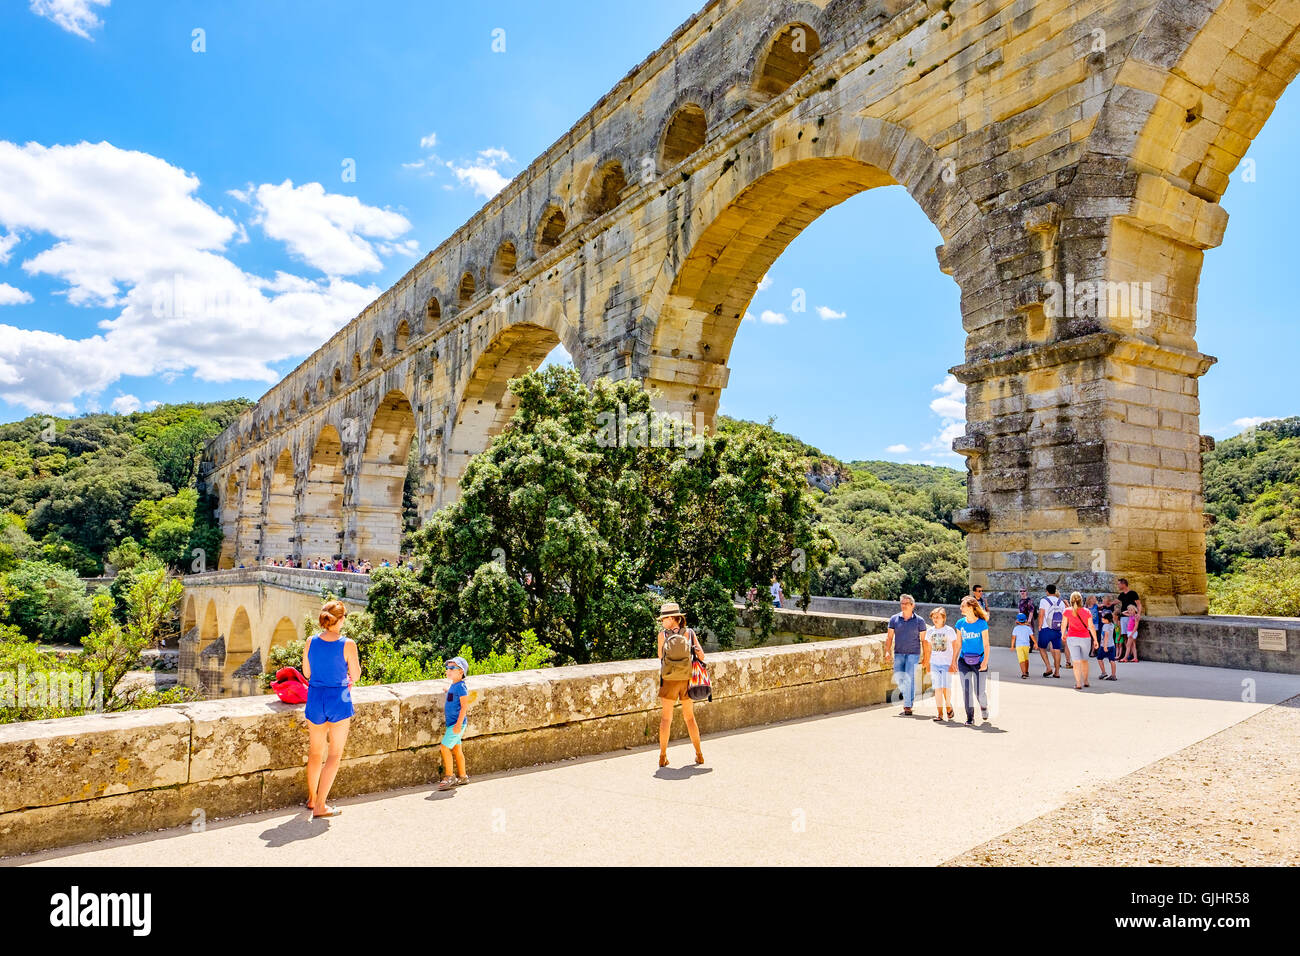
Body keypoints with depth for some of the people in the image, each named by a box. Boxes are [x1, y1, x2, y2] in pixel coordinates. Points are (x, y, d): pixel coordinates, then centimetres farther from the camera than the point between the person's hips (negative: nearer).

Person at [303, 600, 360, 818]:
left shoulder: (311, 642, -5)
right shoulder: (347, 644, -16)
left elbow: (306, 673, 7)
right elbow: (355, 675, -6)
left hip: (315, 697, 4)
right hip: (339, 700, -4)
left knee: (315, 751, 22)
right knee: (335, 754, 9)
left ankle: (312, 798, 37)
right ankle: (320, 806, 9)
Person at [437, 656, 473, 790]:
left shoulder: (461, 686, -16)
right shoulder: (453, 686, 12)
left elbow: (465, 706, -20)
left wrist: (459, 724, -23)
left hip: (457, 723, -9)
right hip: (452, 723, 9)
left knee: (445, 747, -9)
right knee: (457, 749, 12)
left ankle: (449, 776, 0)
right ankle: (462, 777, 20)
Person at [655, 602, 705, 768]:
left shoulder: (663, 634, -8)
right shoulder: (689, 633, -5)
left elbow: (660, 656, 6)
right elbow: (701, 656, -9)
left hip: (669, 681, -2)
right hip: (686, 681, 2)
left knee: (666, 719, 8)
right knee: (689, 718, 15)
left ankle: (663, 756, 6)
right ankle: (699, 754, 19)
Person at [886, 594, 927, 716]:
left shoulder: (919, 620, 0)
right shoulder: (894, 619, 5)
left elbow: (924, 640, 4)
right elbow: (889, 637, 9)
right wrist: (887, 651, -2)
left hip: (913, 654, -3)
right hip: (898, 654, 3)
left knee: (909, 678, -11)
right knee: (898, 678, 2)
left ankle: (908, 707, -6)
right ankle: (908, 695, 31)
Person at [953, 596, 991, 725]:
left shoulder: (982, 623, -7)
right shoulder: (960, 623, 4)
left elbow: (986, 644, -6)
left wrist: (985, 661, -14)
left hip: (979, 661, -3)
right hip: (964, 661, 3)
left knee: (980, 691, 0)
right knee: (966, 690, -3)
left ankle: (984, 707, 32)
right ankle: (970, 717, 9)